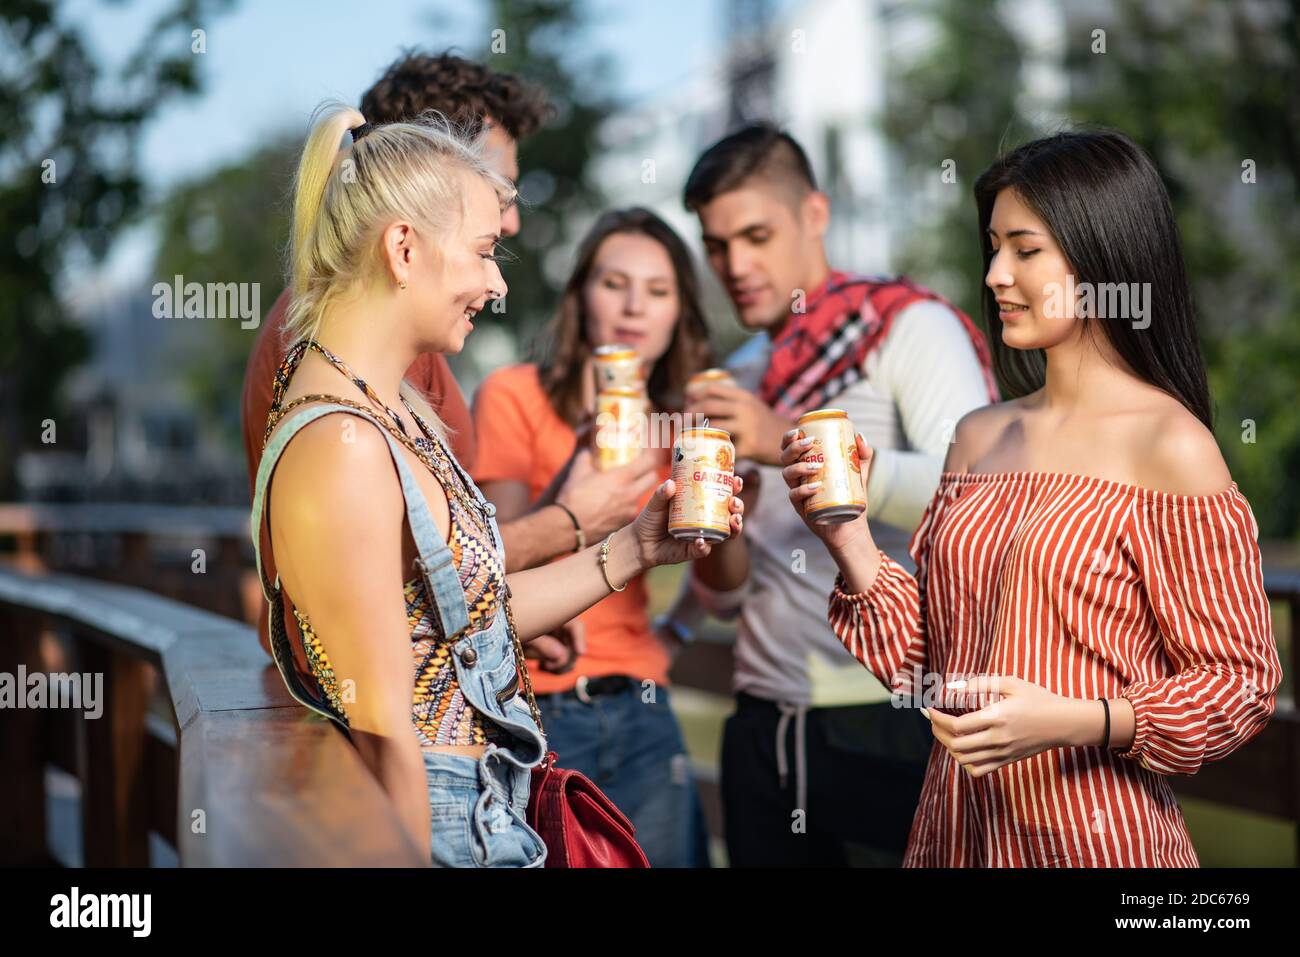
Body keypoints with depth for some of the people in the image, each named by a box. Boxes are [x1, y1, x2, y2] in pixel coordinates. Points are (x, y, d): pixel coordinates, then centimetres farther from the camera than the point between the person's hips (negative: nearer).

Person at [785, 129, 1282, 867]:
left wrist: (1075, 722, -23)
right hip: (958, 828, 6)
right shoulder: (980, 437, 6)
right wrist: (850, 541, -5)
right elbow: (927, 657, 8)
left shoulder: (1170, 447, -11)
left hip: (1097, 835, -5)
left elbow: (1241, 686, -11)